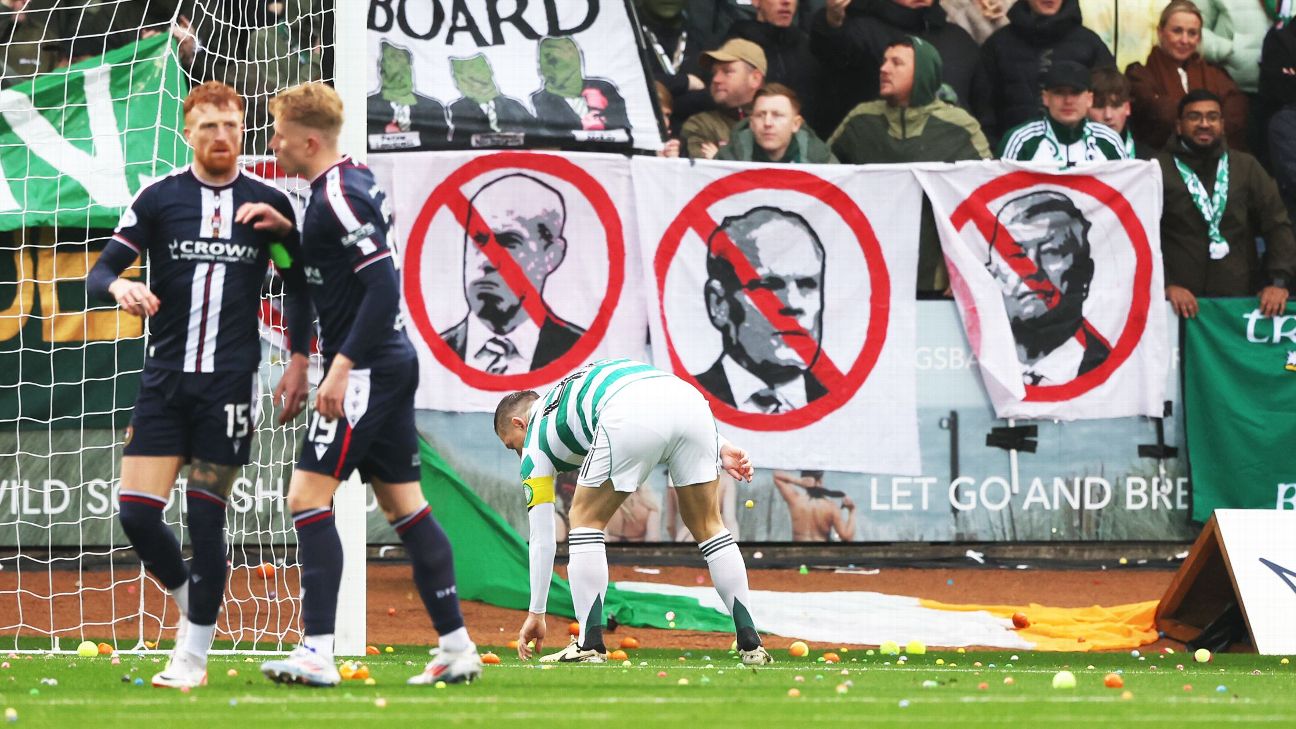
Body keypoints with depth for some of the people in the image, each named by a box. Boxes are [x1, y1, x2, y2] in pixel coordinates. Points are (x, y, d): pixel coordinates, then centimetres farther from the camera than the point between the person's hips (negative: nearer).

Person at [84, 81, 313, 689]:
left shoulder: (268, 204, 4)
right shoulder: (158, 199, 2)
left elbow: (297, 286, 13)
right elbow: (100, 273, -2)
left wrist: (299, 361, 4)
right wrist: (118, 286, -25)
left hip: (230, 383, -1)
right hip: (164, 380, 1)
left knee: (206, 519, -3)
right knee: (136, 510, -7)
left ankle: (192, 656, 7)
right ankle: (191, 599, 19)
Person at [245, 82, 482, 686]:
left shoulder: (339, 195, -17)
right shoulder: (354, 182, 13)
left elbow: (383, 284, -23)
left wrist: (343, 365, -24)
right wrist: (287, 228, 10)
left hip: (366, 370, -10)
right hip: (392, 364, 10)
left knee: (307, 496, -10)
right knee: (402, 503, 13)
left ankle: (317, 653, -15)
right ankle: (457, 648, 14)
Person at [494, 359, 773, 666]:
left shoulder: (535, 440, 29)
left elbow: (541, 538, 31)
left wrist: (536, 612, 38)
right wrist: (722, 447, 20)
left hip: (631, 420, -5)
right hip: (690, 400, 5)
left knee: (586, 520, 17)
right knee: (708, 527, 20)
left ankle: (590, 644, 11)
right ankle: (750, 643, 16)